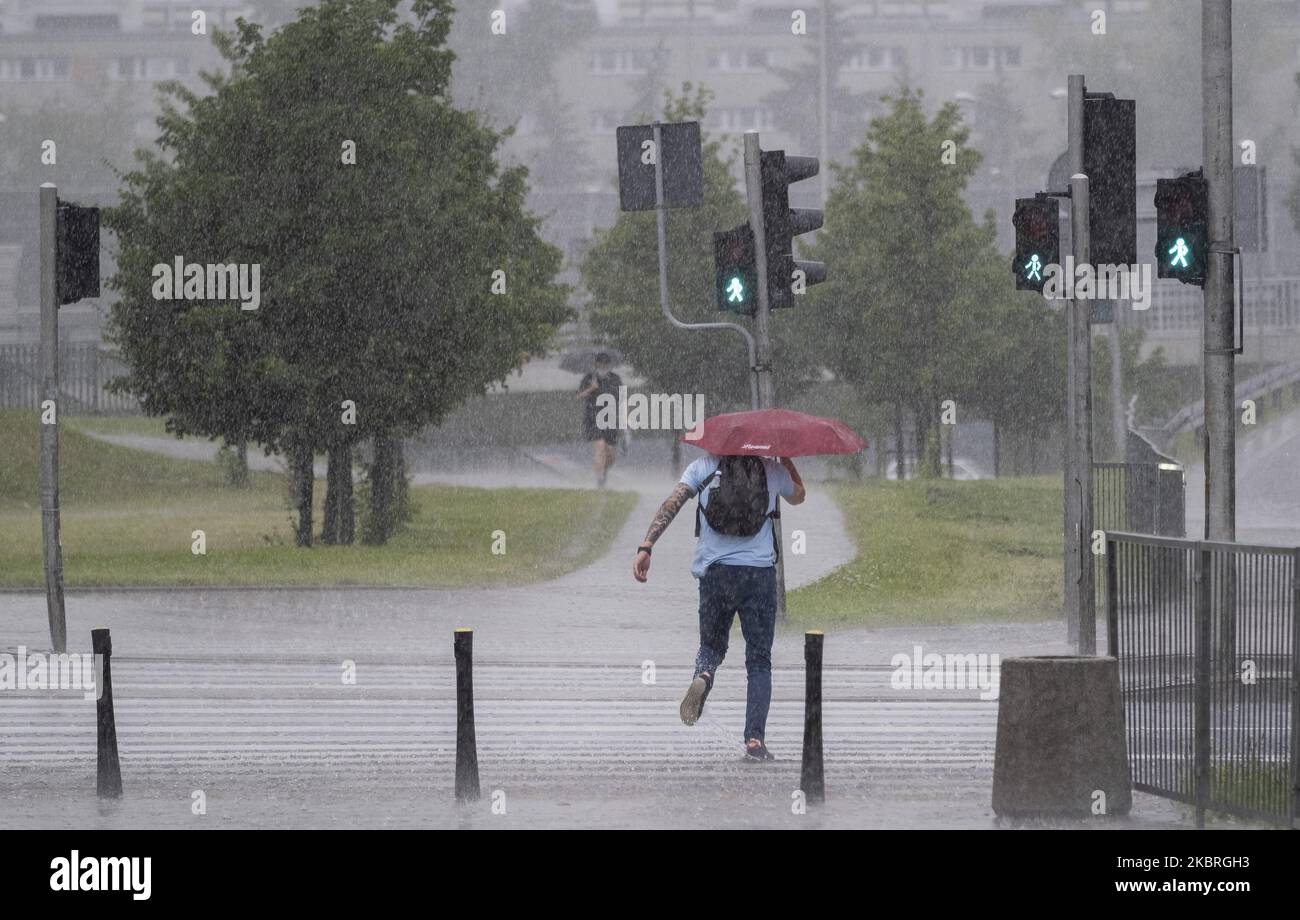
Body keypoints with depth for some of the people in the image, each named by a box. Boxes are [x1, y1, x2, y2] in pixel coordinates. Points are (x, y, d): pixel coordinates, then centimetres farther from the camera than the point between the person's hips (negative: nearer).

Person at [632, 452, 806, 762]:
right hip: (760, 572, 0)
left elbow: (672, 504, -7)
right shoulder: (772, 471, 7)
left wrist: (646, 546, -11)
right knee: (759, 661, 7)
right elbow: (798, 496, 29)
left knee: (712, 646, 21)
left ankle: (703, 676, -16)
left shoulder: (705, 466, 5)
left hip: (716, 572, 0)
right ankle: (754, 739, -5)